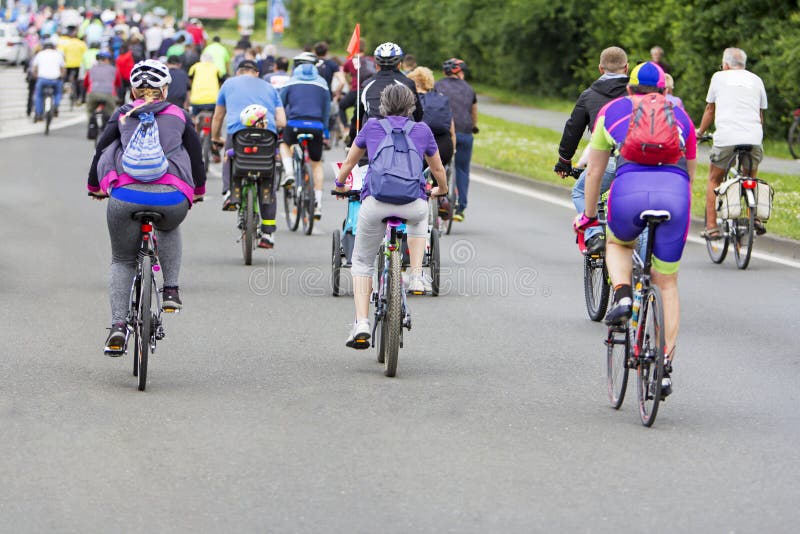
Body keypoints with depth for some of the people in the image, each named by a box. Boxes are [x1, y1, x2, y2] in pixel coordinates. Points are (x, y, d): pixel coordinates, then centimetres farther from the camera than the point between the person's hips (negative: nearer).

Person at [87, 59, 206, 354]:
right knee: (169, 229, 37)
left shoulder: (122, 115, 19)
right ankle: (171, 290, 23)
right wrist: (198, 190, 45)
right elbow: (196, 155, 28)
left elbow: (101, 150, 23)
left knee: (122, 261, 18)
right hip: (172, 197, 1)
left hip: (126, 195, 0)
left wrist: (94, 186, 41)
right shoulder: (179, 116, 20)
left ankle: (118, 325, 1)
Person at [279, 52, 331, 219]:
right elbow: (327, 109, 17)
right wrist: (324, 129, 24)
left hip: (294, 124, -1)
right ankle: (318, 203, 9)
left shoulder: (291, 82, 12)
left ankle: (289, 172, 5)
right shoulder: (322, 83, 15)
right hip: (316, 126, 1)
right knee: (317, 163, 15)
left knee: (284, 143, 32)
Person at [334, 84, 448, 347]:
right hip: (413, 204, 1)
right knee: (419, 217, 39)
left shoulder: (372, 126, 18)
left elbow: (348, 164, 31)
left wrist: (340, 186, 51)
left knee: (362, 262, 17)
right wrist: (441, 190, 53)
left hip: (375, 203, -1)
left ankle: (361, 323, 1)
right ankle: (416, 276, 23)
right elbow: (439, 170, 31)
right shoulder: (422, 130, 18)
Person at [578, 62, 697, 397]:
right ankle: (665, 367, 5)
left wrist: (588, 215, 40)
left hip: (629, 189, -1)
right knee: (667, 284, 13)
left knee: (618, 244, 33)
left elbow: (594, 171, 28)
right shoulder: (680, 116, 29)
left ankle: (622, 295, 3)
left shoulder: (611, 111, 26)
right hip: (674, 190, 1)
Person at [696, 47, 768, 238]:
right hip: (753, 138, 2)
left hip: (726, 138, -2)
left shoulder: (719, 77, 15)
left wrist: (700, 132, 37)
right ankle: (756, 218, 10)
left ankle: (711, 227, 5)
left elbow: (710, 109, 23)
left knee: (714, 180, 13)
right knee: (751, 178, 24)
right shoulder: (756, 80, 20)